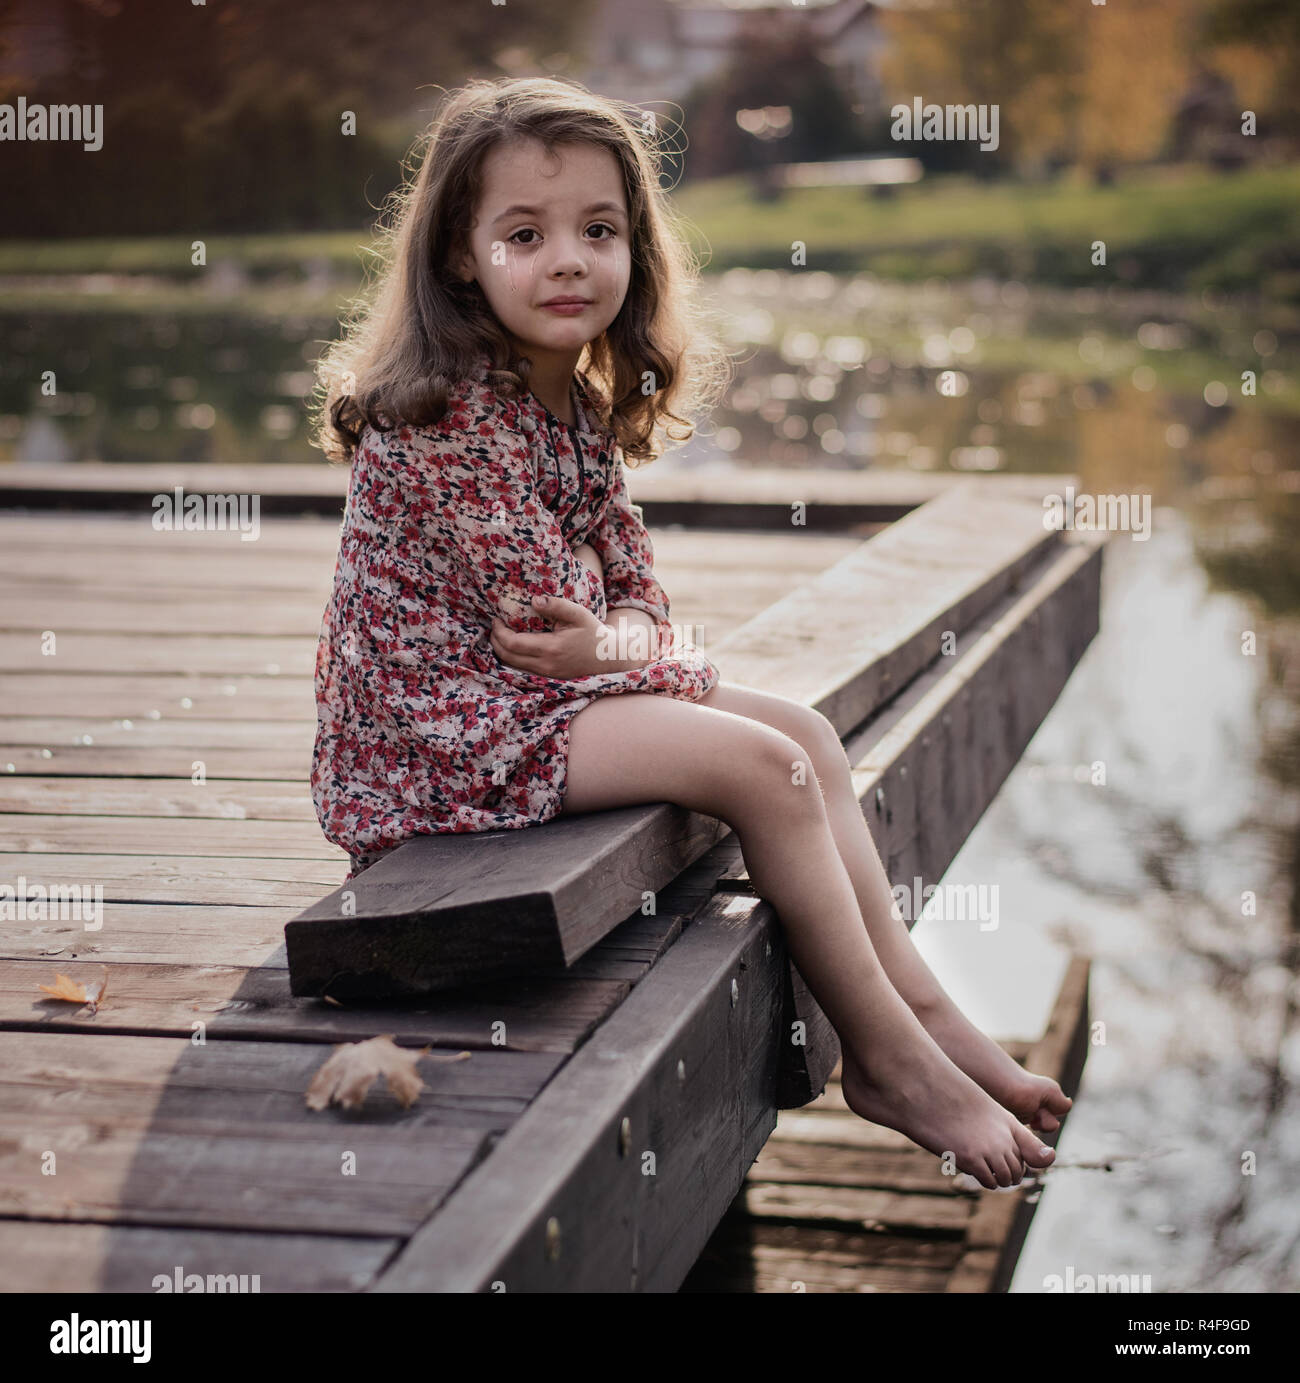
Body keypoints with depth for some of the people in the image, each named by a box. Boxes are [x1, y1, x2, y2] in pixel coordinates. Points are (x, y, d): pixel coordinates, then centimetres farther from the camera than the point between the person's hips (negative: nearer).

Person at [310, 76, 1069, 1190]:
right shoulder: (456, 418, -20)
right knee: (764, 766, -19)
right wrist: (626, 652, -6)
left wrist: (603, 641, -14)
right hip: (450, 723, -10)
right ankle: (891, 1061, -7)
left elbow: (637, 592, 8)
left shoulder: (581, 404, 10)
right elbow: (533, 622, -21)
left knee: (808, 733, 5)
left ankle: (923, 1004, 3)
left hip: (548, 688, 10)